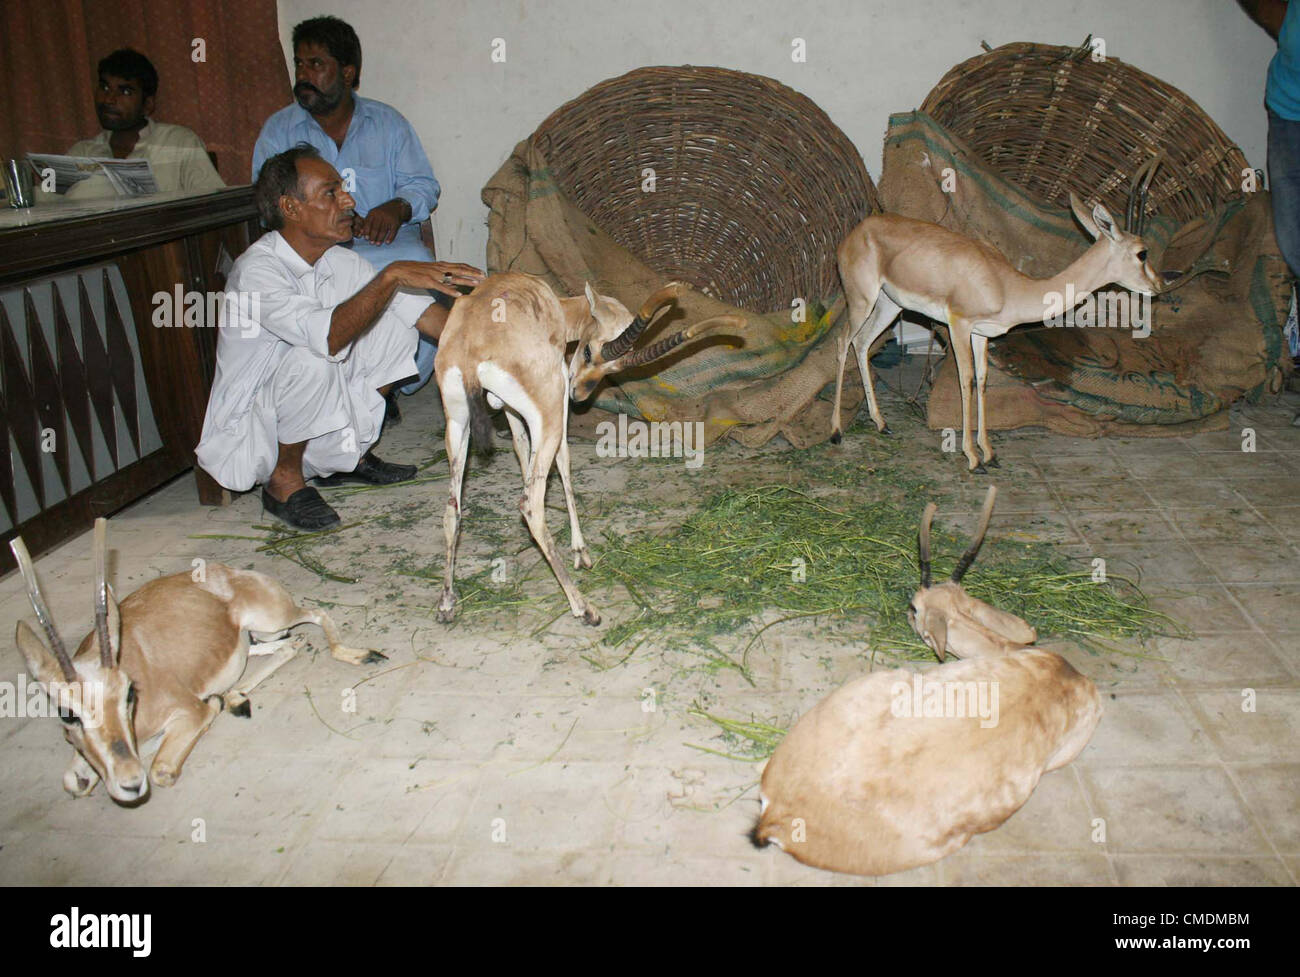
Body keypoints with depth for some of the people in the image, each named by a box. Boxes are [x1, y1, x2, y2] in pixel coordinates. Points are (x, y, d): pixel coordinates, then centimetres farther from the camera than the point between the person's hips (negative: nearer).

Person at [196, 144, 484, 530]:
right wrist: (392, 275, -42)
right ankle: (284, 481, -10)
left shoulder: (340, 262, -2)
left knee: (394, 326, 0)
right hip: (247, 436, -7)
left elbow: (420, 311, -2)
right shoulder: (256, 271, -25)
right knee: (312, 358, -34)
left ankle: (349, 456, 9)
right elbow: (328, 336, -41)